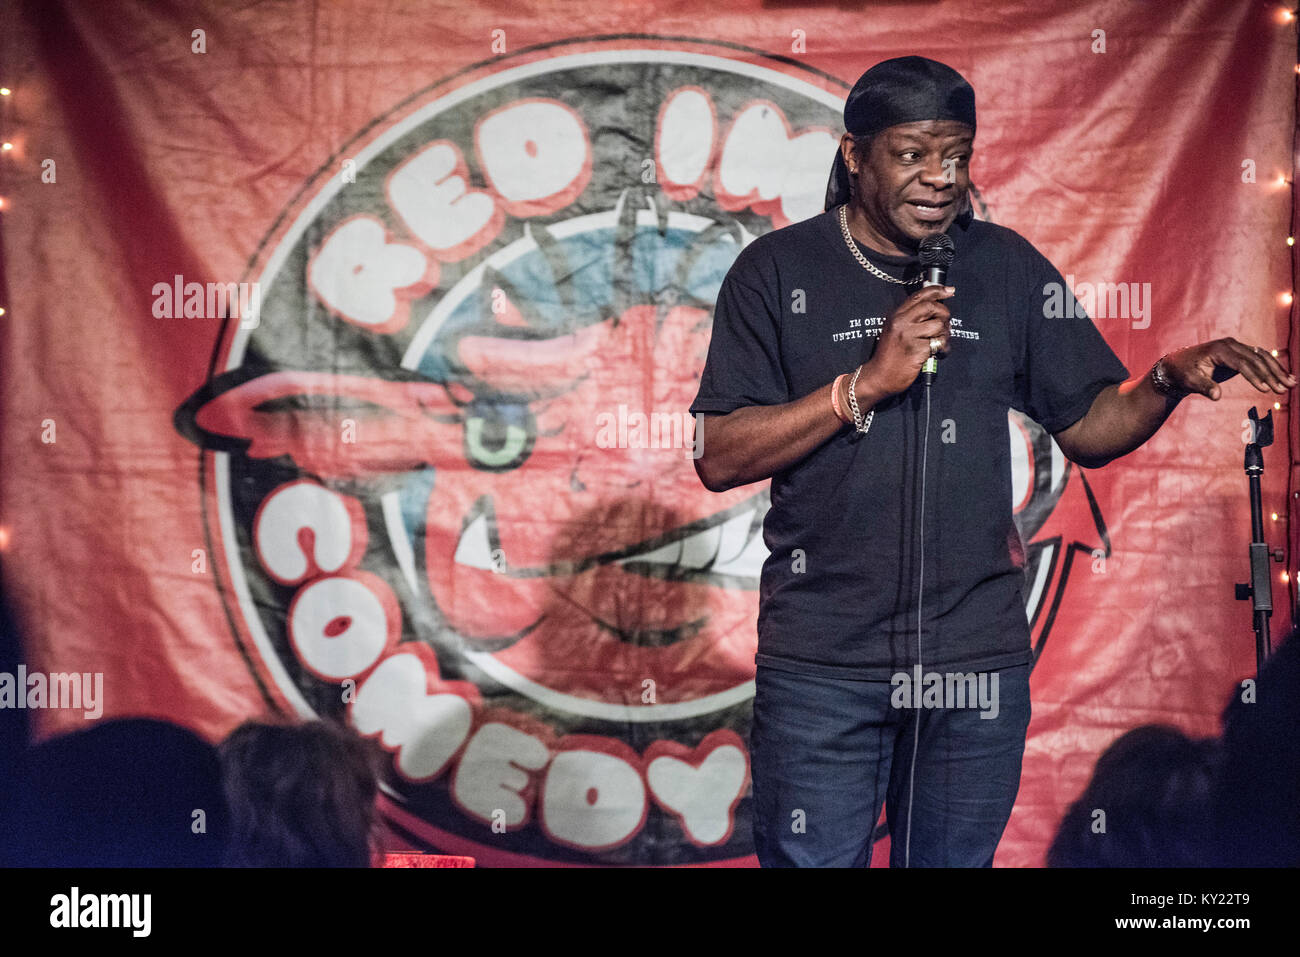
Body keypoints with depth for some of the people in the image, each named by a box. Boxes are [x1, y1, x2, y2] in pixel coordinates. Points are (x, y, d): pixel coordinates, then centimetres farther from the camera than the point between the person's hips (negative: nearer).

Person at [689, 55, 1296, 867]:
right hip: (822, 659, -2)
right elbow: (719, 459, -9)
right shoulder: (778, 270, -2)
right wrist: (868, 383, -18)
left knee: (956, 858, 15)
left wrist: (1170, 380, -12)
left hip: (979, 655, 3)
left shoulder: (1008, 267, 6)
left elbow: (1089, 426, 8)